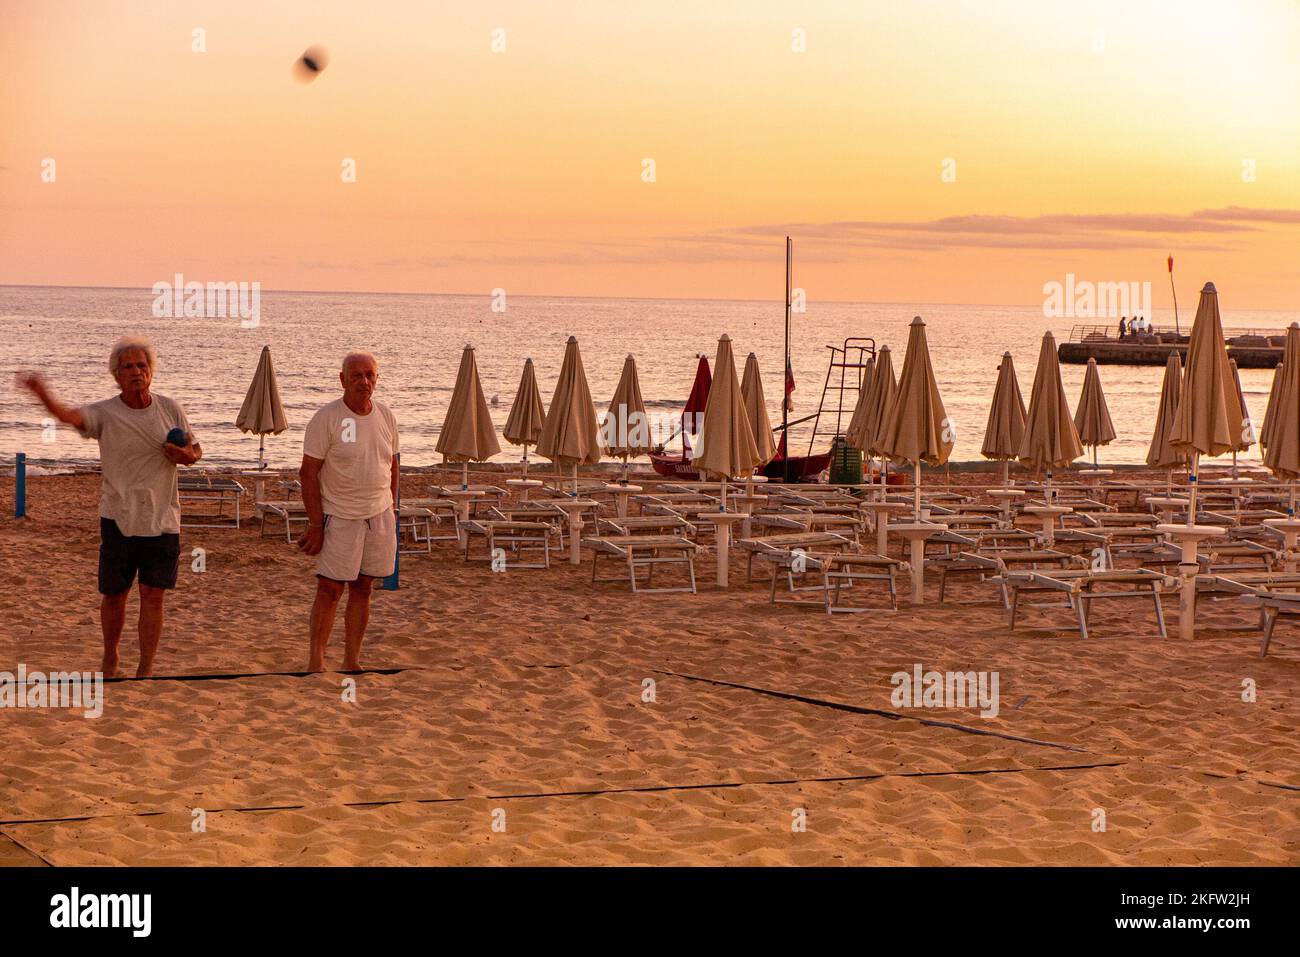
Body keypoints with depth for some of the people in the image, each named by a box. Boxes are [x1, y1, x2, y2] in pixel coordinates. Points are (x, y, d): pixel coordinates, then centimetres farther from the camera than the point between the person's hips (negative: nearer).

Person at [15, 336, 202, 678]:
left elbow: (196, 450, 16)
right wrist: (42, 394, -49)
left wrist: (187, 456, -10)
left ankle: (145, 670, 7)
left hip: (162, 518, 1)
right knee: (113, 595, 8)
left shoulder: (170, 409, 3)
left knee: (153, 595, -1)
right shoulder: (104, 413, -6)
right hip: (118, 518, -1)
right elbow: (69, 416, -27)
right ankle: (110, 661, 30)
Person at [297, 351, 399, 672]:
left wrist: (391, 511, 14)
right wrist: (315, 524, -13)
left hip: (379, 515, 5)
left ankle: (351, 661, 14)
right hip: (339, 516, -5)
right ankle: (316, 662, 3)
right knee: (330, 588, -4)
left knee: (362, 588, 8)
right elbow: (308, 472, -11)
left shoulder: (385, 416, 7)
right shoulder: (326, 418, -10)